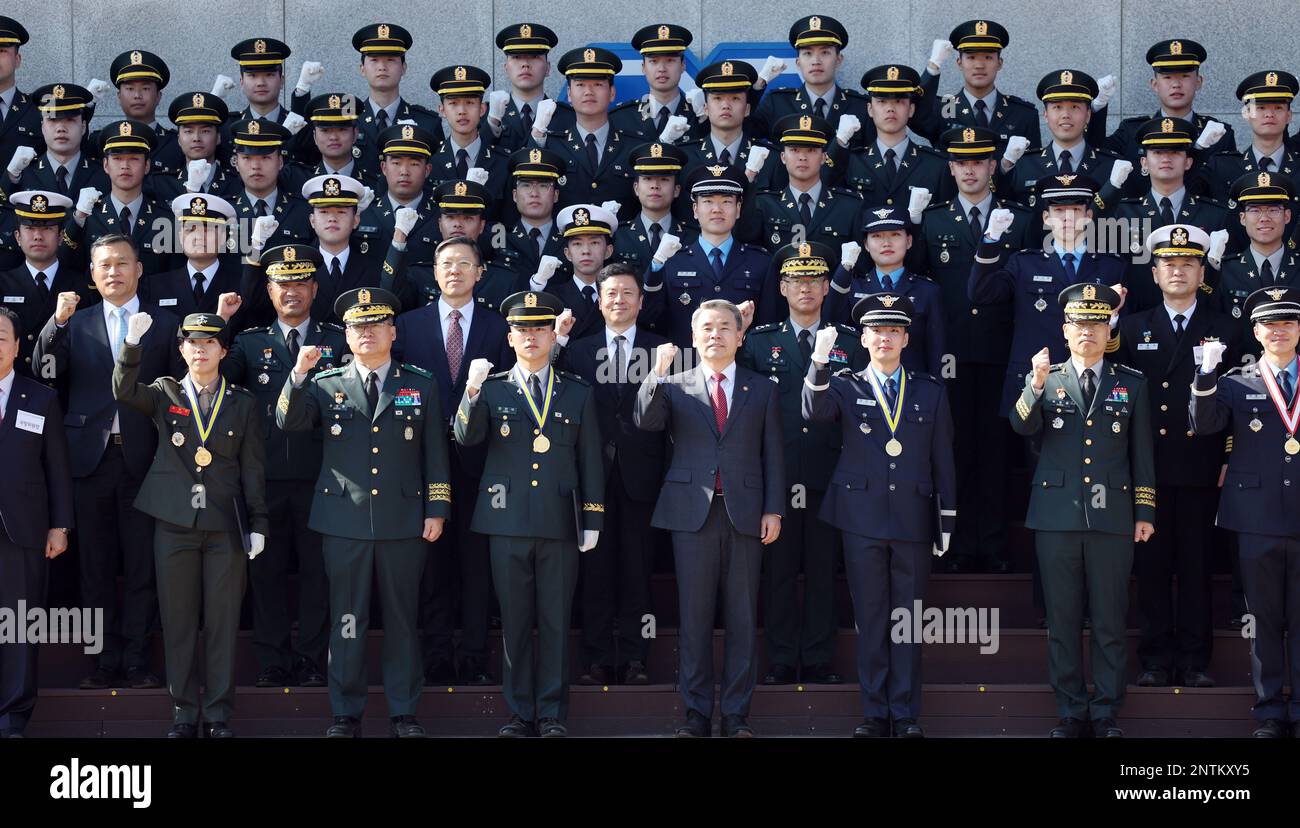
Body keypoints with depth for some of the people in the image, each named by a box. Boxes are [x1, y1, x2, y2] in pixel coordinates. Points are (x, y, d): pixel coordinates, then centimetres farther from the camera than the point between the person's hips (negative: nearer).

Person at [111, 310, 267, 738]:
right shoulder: (165, 394, 8)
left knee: (223, 622, 1)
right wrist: (132, 342, -27)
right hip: (175, 525, 0)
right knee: (178, 621, 3)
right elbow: (124, 391, -13)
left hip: (225, 526, 0)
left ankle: (219, 714, 8)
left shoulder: (242, 403, 8)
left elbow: (253, 468, 7)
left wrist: (258, 524, 1)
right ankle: (184, 712, 11)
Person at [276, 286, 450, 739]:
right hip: (344, 522, 0)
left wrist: (436, 510, 1)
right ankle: (345, 713, 11)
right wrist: (299, 373, -20)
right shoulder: (326, 386, 8)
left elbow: (435, 452, 7)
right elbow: (289, 422, -6)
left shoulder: (420, 385, 8)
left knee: (403, 619, 5)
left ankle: (403, 713, 13)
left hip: (404, 522, 0)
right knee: (346, 620, 3)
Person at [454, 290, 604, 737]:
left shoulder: (578, 394, 9)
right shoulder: (492, 389, 7)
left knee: (555, 622, 2)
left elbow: (590, 461, 9)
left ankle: (552, 715, 8)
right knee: (514, 621, 4)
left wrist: (593, 520, 4)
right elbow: (467, 436, -8)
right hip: (508, 523, 0)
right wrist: (472, 391, -24)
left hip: (560, 524, 0)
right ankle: (519, 713, 11)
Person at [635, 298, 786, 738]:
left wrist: (774, 509, 0)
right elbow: (646, 421, -9)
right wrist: (658, 372, -19)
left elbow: (773, 454, 9)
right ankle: (696, 712, 6)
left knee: (742, 619, 2)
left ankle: (737, 714, 6)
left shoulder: (762, 391, 12)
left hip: (745, 515, 1)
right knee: (694, 617, 1)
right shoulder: (674, 386, 10)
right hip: (692, 513, 0)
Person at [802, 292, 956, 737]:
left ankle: (906, 713, 9)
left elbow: (943, 460, 9)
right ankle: (875, 712, 9)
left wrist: (947, 520, 5)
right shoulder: (845, 386, 6)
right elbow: (814, 412, -16)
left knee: (907, 618, 4)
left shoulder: (930, 392, 9)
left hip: (914, 518, 1)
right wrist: (820, 362, -32)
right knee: (870, 617, 3)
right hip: (863, 518, -1)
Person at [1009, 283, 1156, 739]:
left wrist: (1145, 513, 5)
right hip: (1056, 516, 0)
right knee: (1063, 619, 4)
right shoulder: (1045, 379, 8)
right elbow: (1023, 426, -10)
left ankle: (1106, 713, 9)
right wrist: (1036, 386, -28)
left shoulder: (1132, 383, 8)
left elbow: (1142, 453, 9)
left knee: (1110, 620, 2)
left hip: (1112, 517, 0)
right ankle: (1070, 711, 11)